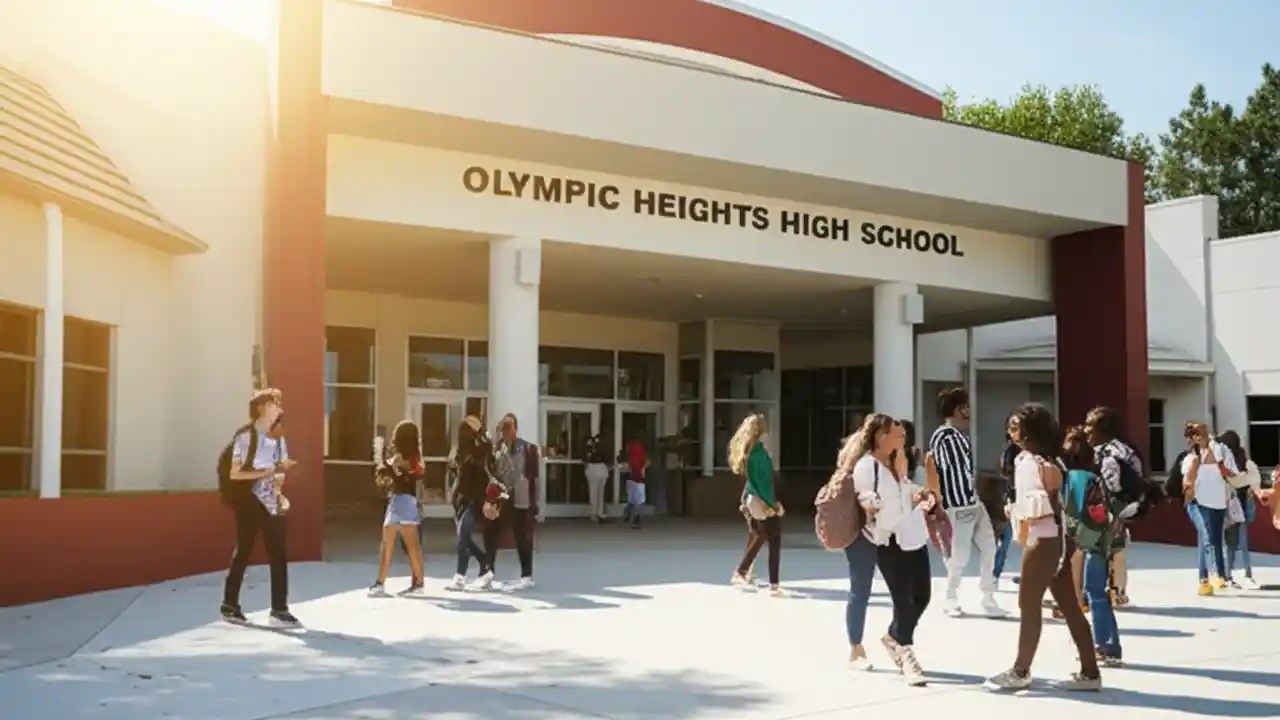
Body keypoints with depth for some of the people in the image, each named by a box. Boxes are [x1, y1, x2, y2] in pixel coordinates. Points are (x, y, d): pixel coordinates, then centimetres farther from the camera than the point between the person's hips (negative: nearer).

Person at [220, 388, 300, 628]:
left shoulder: (277, 438, 12)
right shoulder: (245, 435, -7)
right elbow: (235, 473, -12)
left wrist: (279, 476, -4)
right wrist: (265, 472, -19)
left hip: (272, 504, 6)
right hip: (250, 503, -5)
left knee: (278, 555, -1)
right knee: (242, 553, 4)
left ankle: (279, 610, 3)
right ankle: (230, 605, 18)